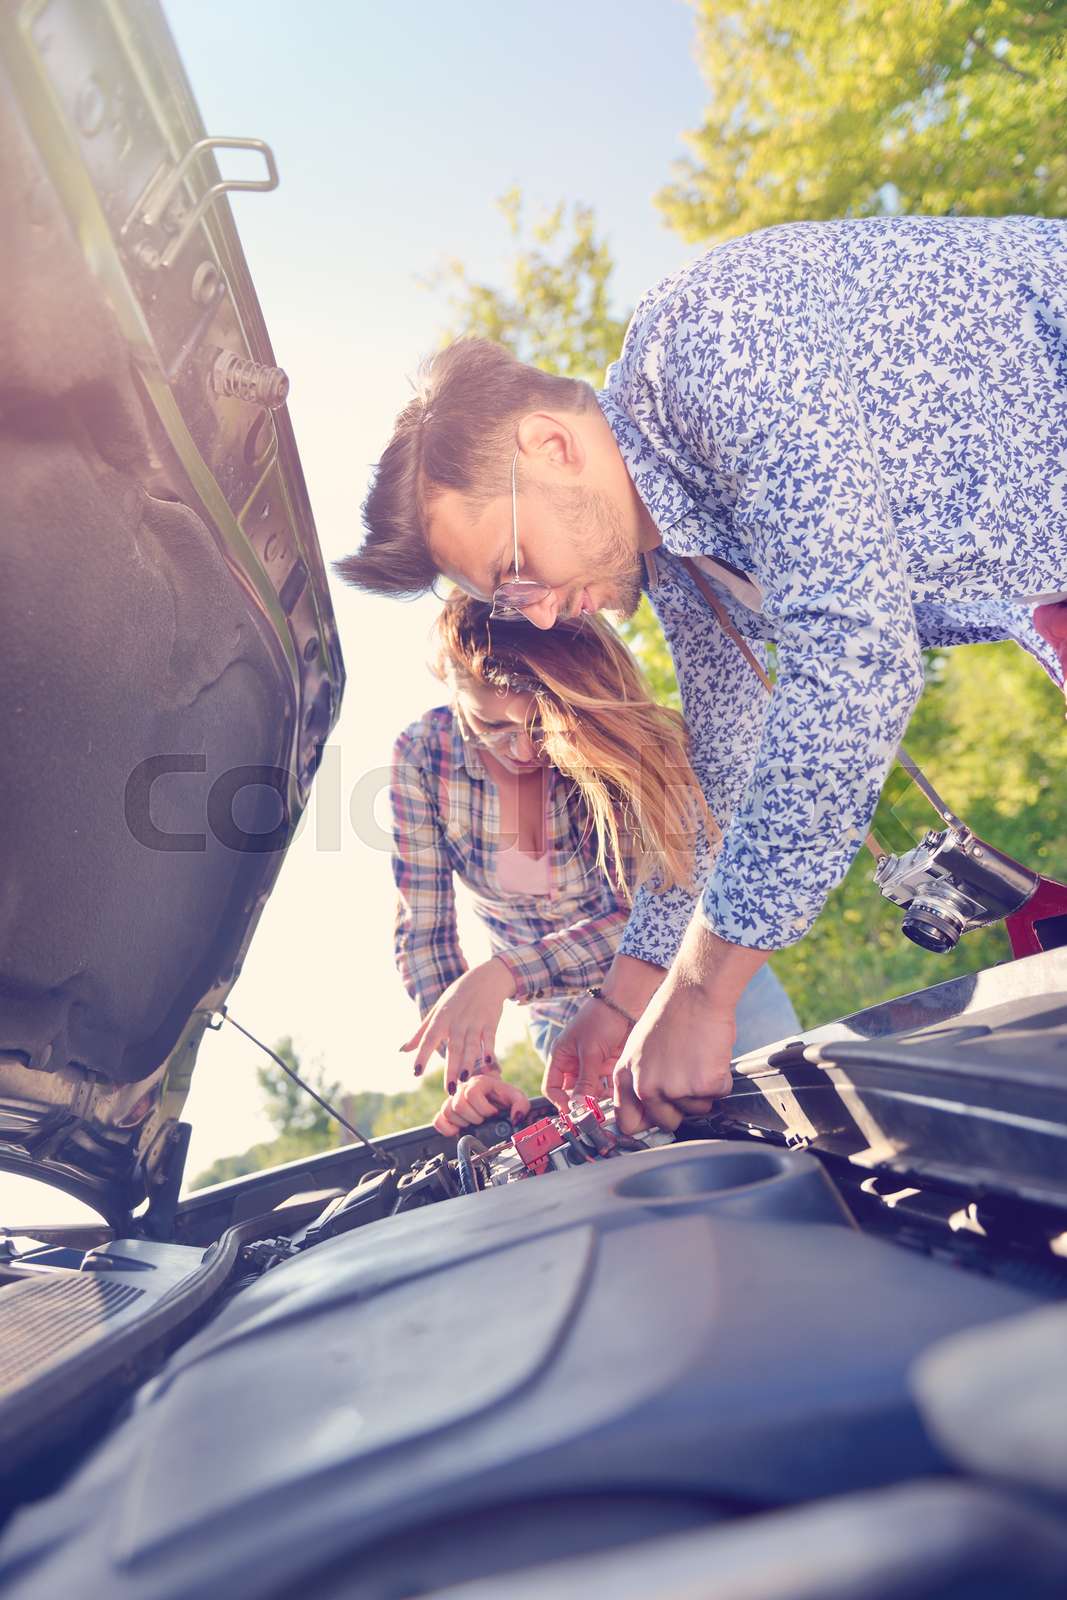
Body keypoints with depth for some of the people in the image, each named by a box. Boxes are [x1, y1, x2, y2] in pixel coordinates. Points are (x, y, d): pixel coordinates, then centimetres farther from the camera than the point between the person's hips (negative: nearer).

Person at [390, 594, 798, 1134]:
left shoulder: (622, 737, -22)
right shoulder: (422, 755, -17)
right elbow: (424, 932, -14)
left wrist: (503, 973, -37)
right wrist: (471, 1070, -25)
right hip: (571, 1019, 1)